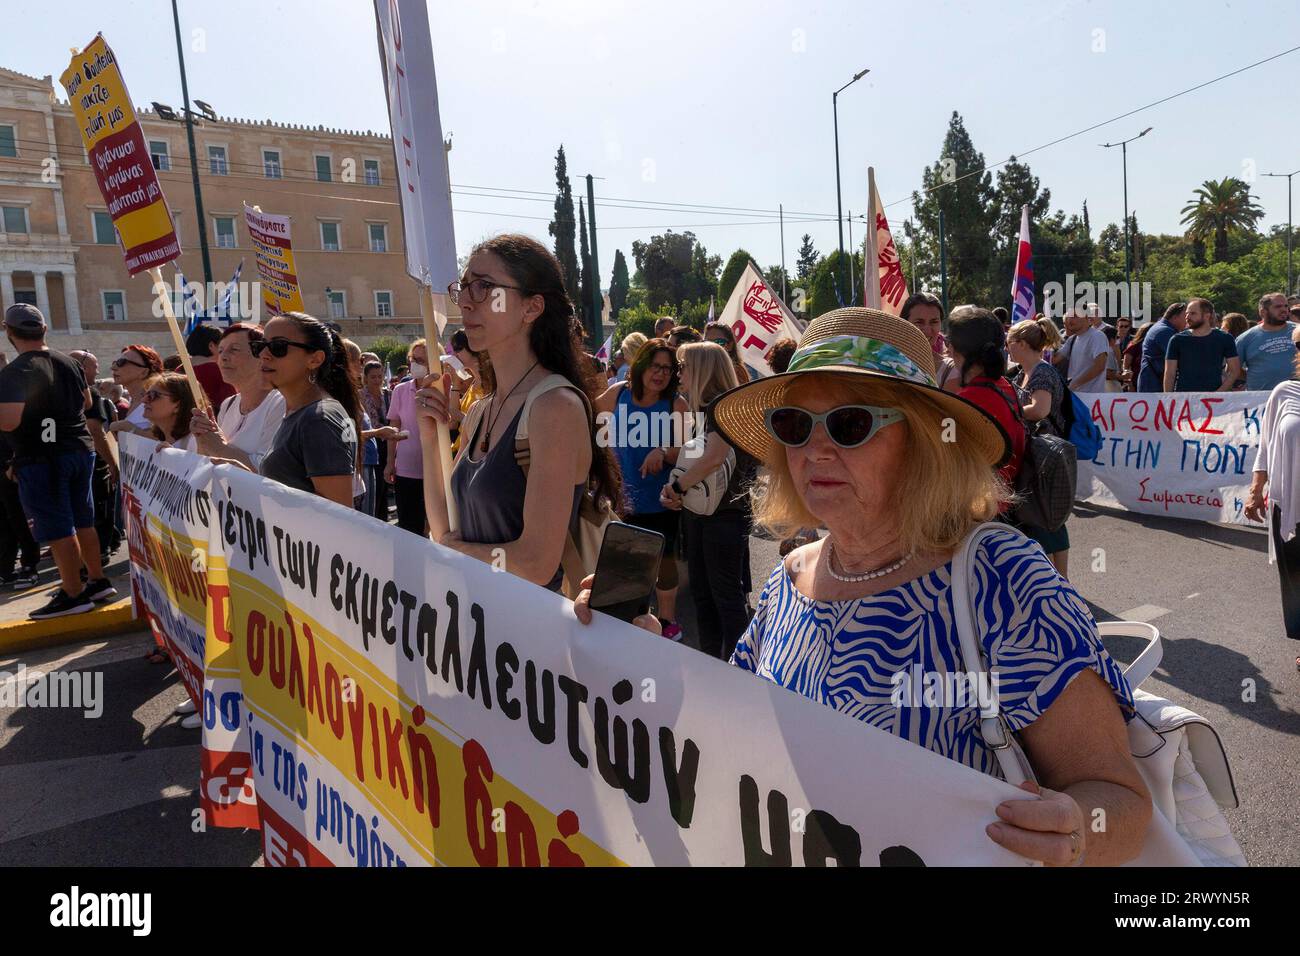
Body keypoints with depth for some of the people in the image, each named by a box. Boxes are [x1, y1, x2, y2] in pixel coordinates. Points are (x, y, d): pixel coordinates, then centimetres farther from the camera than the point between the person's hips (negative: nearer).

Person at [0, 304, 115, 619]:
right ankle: (98, 581, 24)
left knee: (58, 530, 0)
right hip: (81, 450, 7)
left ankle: (73, 595, 7)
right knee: (83, 522, 16)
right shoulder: (69, 363, 5)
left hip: (41, 460, -7)